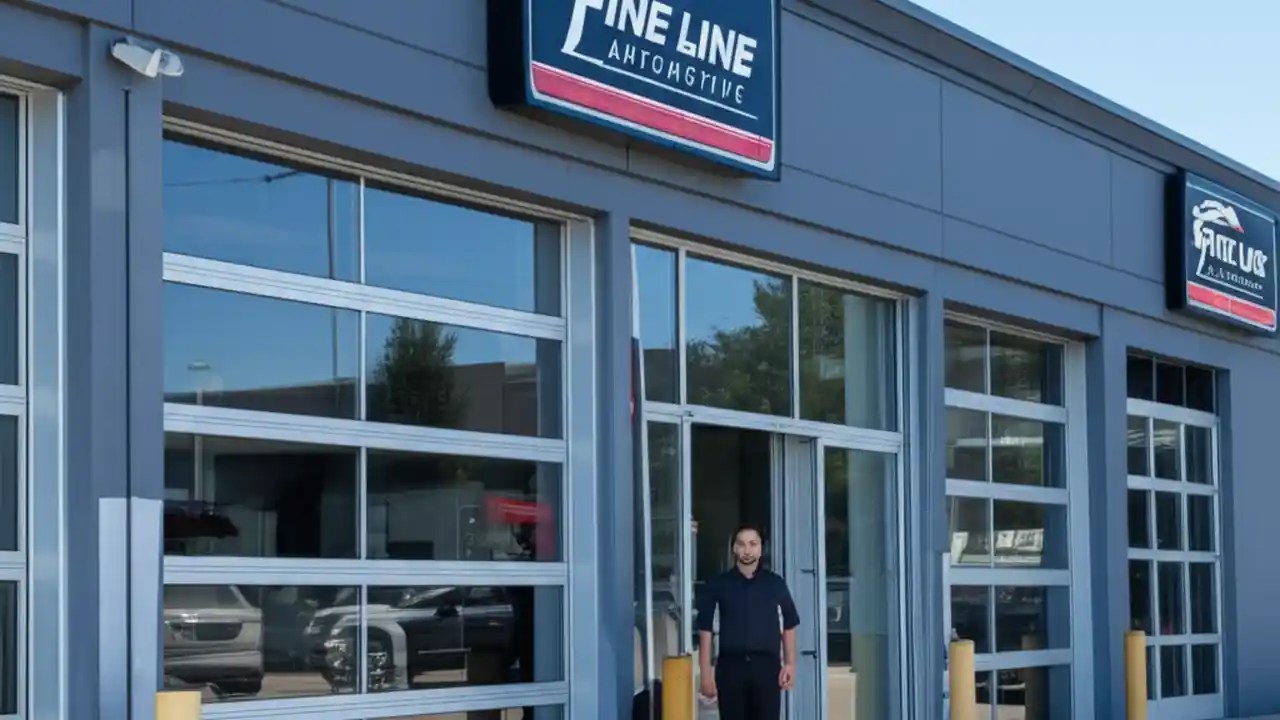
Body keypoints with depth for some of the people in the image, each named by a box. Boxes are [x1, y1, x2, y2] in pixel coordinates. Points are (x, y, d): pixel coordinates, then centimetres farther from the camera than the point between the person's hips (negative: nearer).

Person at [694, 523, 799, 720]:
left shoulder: (775, 583, 6)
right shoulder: (717, 584, 2)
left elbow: (789, 623, 14)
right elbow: (705, 629, 2)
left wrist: (790, 663, 4)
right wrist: (706, 672, -4)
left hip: (766, 664, 1)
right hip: (731, 665, 0)